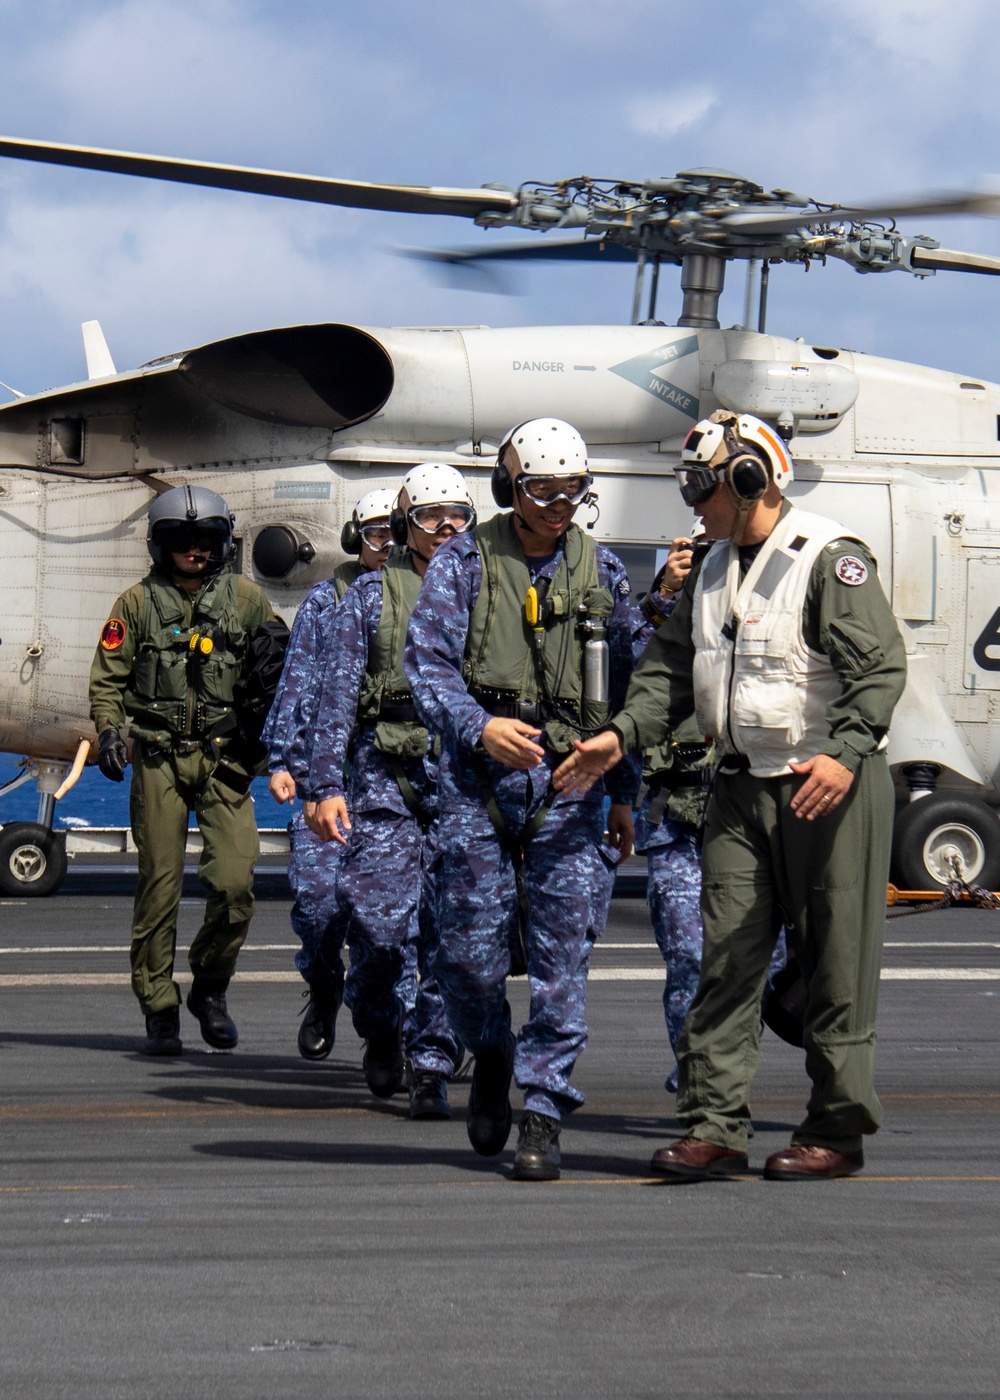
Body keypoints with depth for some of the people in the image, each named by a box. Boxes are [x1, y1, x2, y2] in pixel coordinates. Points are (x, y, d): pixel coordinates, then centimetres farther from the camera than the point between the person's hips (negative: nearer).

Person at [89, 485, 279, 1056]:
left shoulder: (246, 598, 9)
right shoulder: (138, 603, 7)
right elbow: (108, 677, 6)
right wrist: (110, 731, -9)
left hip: (226, 758, 1)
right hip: (159, 758, -1)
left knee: (235, 881, -11)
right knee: (160, 885, -2)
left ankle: (211, 989, 11)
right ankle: (160, 1013, 6)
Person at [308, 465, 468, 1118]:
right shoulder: (371, 595, 7)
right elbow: (337, 694, 3)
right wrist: (326, 783, -7)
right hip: (386, 774, -2)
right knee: (379, 926, -7)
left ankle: (431, 1066, 3)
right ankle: (381, 1033, 20)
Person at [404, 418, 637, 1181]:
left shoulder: (602, 571, 11)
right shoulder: (464, 562, 4)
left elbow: (623, 684, 16)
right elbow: (426, 659, -4)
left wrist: (624, 795, 14)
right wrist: (478, 726, -21)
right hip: (478, 776, -1)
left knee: (562, 950, -6)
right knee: (470, 944, -2)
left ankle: (543, 1114, -1)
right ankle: (491, 1056, 28)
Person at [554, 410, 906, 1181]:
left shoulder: (832, 559, -11)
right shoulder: (715, 569, 14)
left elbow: (879, 665, -17)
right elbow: (672, 663, 17)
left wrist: (847, 753, -30)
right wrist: (622, 734, 1)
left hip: (829, 786, -7)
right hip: (742, 787, 7)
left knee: (837, 963, 0)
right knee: (726, 957, 2)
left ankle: (837, 1131, 8)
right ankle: (714, 1126, 4)